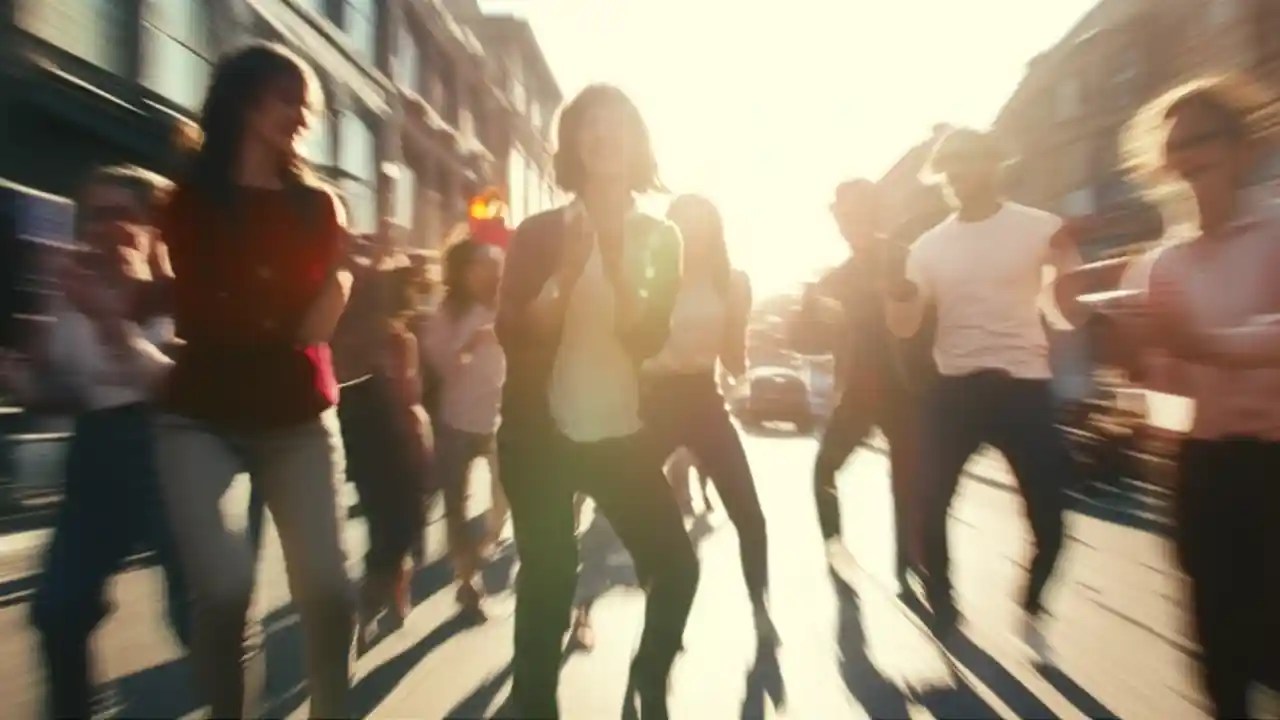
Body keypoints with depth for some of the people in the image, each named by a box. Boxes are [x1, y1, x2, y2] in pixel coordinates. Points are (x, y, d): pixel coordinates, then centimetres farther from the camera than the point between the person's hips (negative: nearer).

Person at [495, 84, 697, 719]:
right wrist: (567, 272, -21)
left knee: (675, 565, -3)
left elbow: (647, 337, -7)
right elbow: (514, 333, -9)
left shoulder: (658, 237, 5)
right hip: (540, 434, -1)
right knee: (547, 578, 2)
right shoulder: (539, 232, 1)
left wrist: (615, 258, -18)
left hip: (622, 434, 2)